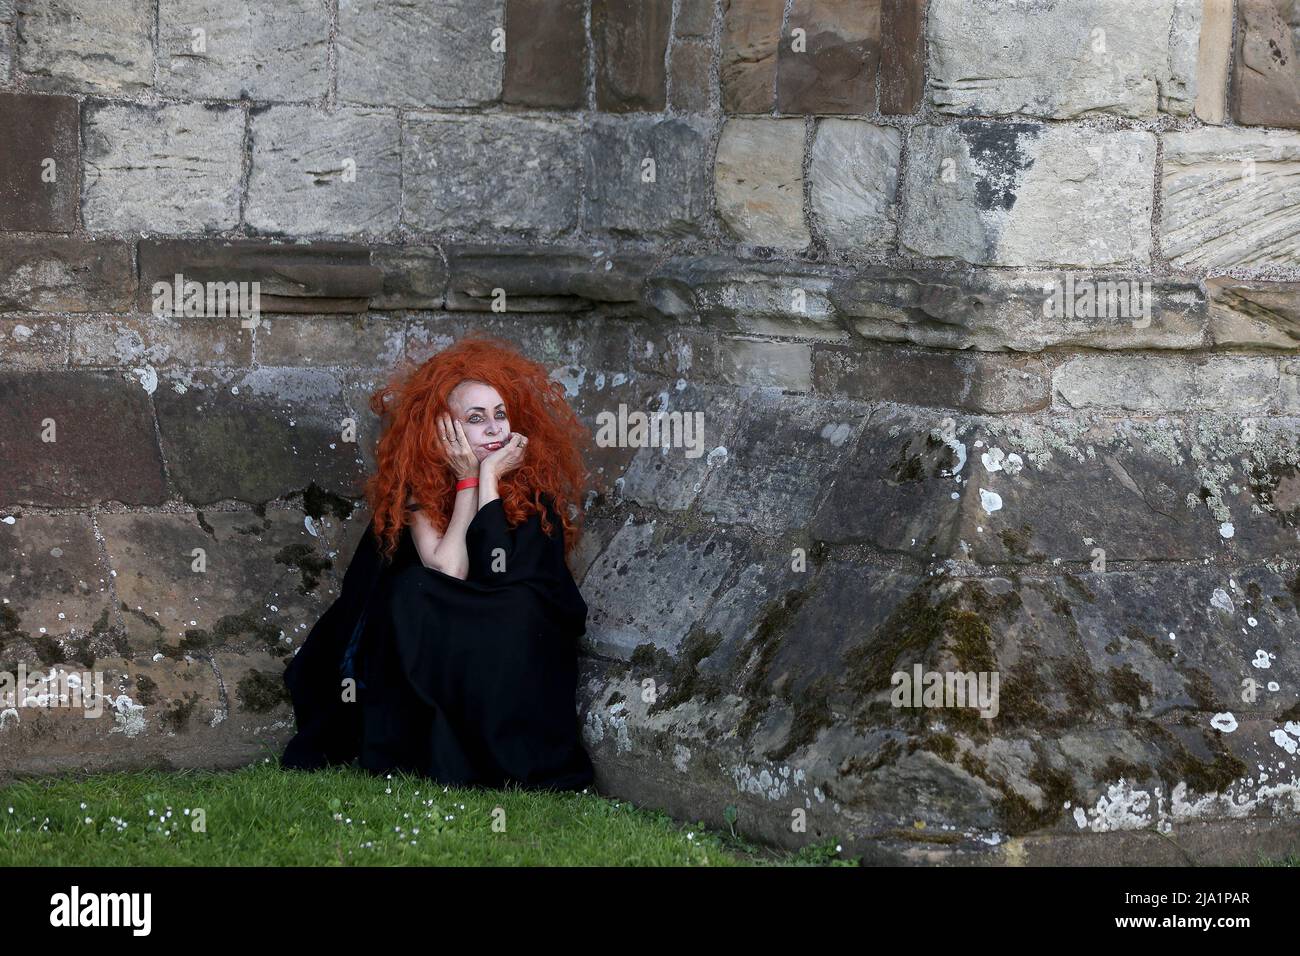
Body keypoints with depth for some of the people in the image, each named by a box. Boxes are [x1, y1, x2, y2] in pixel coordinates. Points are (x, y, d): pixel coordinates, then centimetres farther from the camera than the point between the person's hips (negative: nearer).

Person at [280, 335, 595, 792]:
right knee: (412, 588, -27)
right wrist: (466, 480, -19)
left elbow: (497, 577, -23)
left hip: (515, 659, -1)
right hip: (425, 661, 1)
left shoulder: (530, 484, -9)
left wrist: (490, 478, -20)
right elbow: (447, 572, -23)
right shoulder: (419, 485, -8)